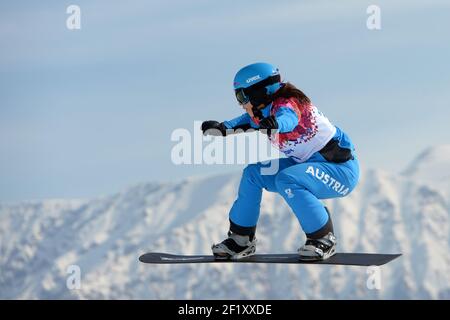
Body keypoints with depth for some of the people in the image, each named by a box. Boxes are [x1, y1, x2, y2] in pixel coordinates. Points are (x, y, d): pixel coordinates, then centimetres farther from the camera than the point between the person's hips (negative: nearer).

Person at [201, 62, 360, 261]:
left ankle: (324, 239, -19)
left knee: (286, 181, -32)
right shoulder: (263, 112, 4)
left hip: (341, 168, -10)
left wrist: (274, 124, -66)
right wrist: (220, 128, -18)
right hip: (309, 165, 10)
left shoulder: (286, 105, -25)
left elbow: (288, 119, -45)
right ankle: (241, 240, 13)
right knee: (254, 173, 5)